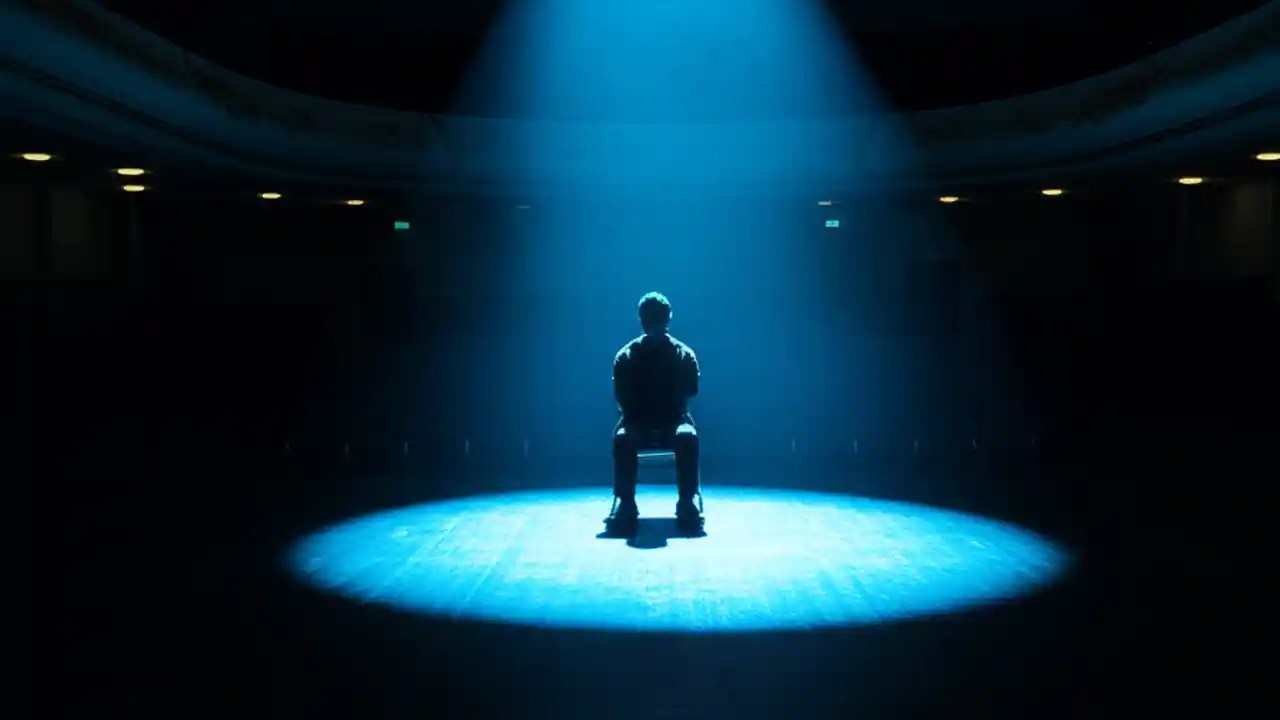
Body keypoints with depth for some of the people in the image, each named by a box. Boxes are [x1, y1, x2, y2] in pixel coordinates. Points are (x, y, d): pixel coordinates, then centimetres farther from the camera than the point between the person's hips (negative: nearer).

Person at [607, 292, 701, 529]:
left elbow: (688, 394, -5)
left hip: (674, 421, 0)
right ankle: (626, 502, -23)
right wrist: (642, 420, -19)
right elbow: (623, 399, -6)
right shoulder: (625, 356, -1)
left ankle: (686, 502, -24)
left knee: (688, 437, -35)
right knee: (622, 438, -35)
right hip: (638, 422, 0)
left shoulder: (685, 355, 0)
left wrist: (670, 416, -19)